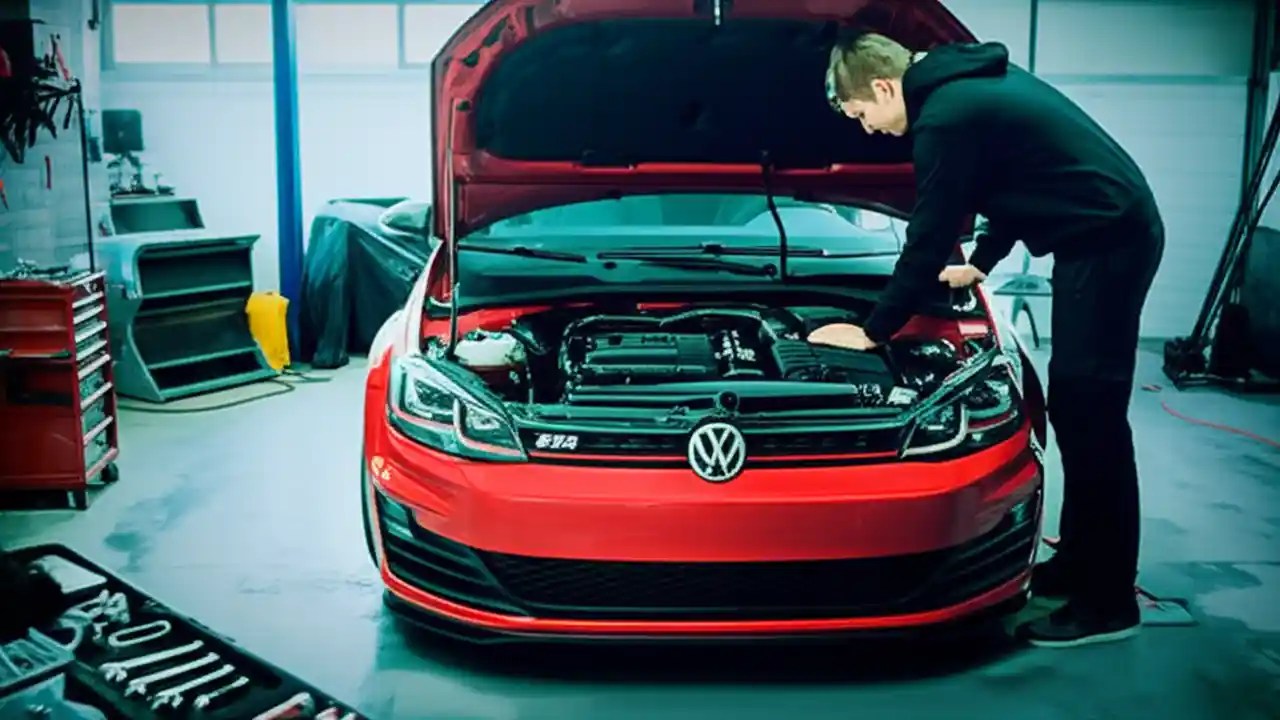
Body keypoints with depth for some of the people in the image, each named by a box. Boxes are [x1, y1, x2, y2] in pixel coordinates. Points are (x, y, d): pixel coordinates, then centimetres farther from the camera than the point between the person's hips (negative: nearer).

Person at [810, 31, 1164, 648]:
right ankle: (1077, 563, 25)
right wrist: (980, 264, 34)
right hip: (1113, 231, 10)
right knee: (1072, 411, 14)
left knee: (1090, 416, -7)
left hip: (1105, 243, -10)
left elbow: (927, 242, -13)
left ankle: (1107, 603, 1)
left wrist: (872, 332, -3)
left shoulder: (946, 119, -16)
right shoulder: (975, 83, 15)